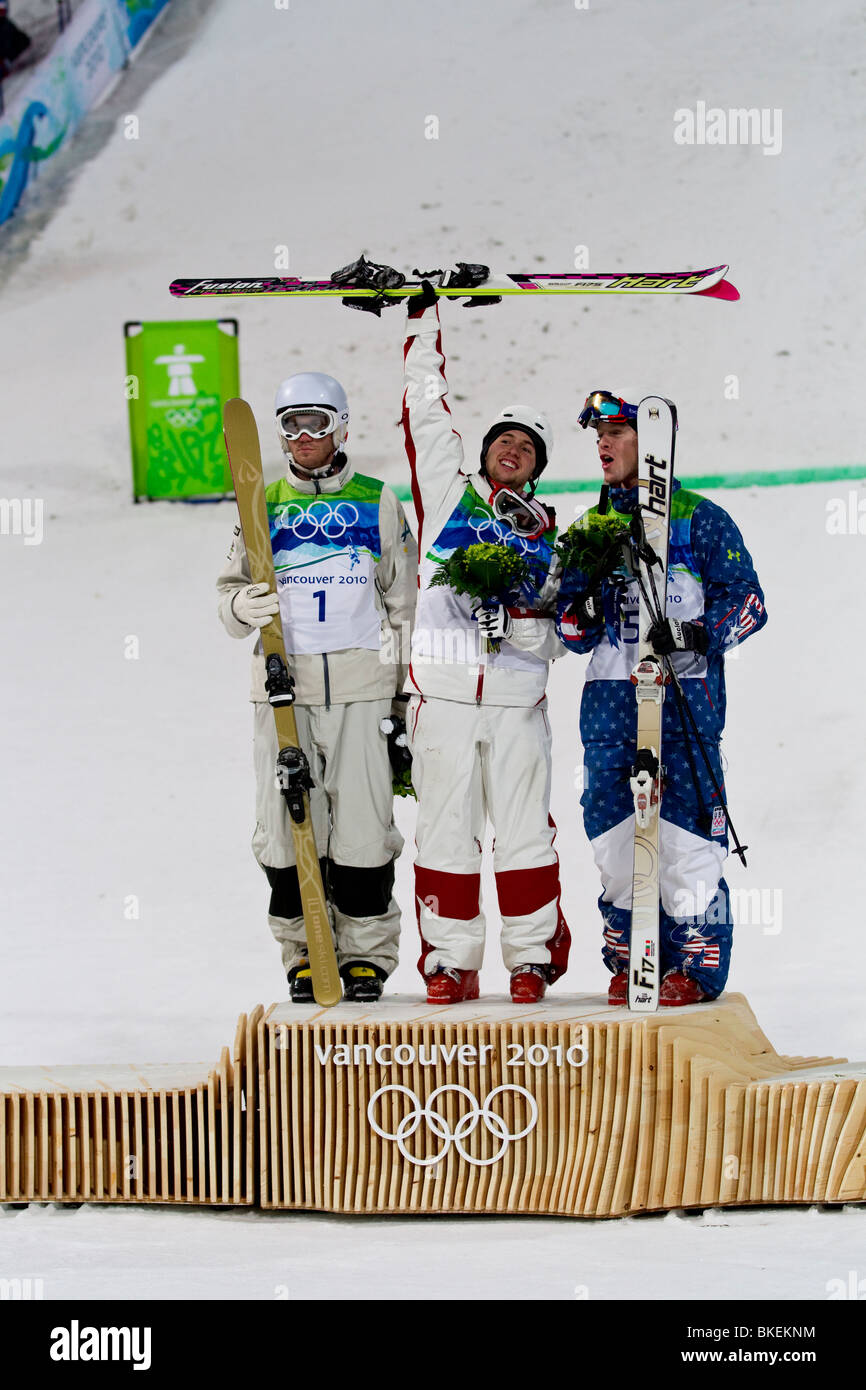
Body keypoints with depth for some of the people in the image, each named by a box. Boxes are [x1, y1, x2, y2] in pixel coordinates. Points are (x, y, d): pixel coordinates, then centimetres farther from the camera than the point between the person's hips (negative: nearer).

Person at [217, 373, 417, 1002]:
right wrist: (241, 606, -10)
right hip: (284, 685, 2)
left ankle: (367, 955, 11)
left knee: (363, 822, -2)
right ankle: (305, 954, 14)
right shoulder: (264, 506, 12)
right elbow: (232, 590, 15)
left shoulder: (379, 503, 9)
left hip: (362, 687, -1)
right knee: (289, 823, 1)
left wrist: (406, 690, 4)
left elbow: (405, 600, 10)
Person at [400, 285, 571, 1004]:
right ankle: (450, 961, 11)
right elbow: (426, 407, 10)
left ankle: (534, 957, 12)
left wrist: (525, 615, -11)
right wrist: (425, 321, 10)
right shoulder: (448, 491, 12)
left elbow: (554, 639, 10)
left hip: (517, 700, 1)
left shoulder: (548, 534, 14)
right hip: (442, 691, -1)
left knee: (526, 832, 1)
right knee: (446, 831, 2)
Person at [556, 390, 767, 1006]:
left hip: (684, 695, -5)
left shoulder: (699, 519, 2)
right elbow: (571, 628, 18)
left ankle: (699, 960, 3)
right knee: (613, 831, 5)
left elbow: (748, 600, -1)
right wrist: (579, 617, -5)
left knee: (686, 829, -7)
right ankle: (631, 956, 17)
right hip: (609, 696, 5)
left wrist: (697, 634, -17)